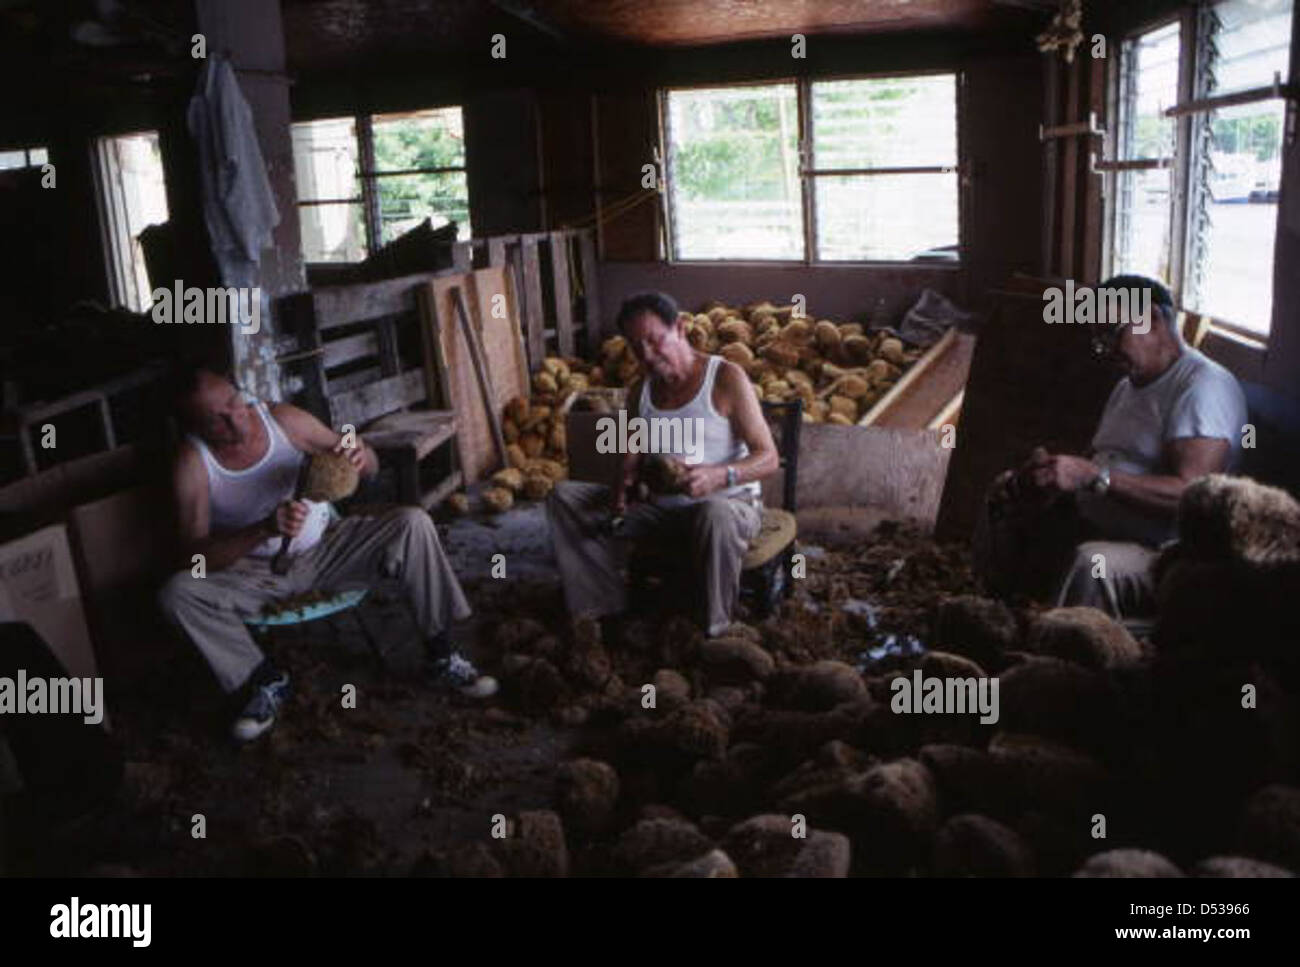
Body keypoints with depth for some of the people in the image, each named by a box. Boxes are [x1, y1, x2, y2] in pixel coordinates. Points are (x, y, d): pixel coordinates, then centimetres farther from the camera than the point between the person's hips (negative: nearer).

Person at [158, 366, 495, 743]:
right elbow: (194, 555, -23)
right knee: (177, 592, -28)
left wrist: (360, 456, -27)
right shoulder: (193, 462, -17)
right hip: (256, 573, -1)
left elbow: (370, 468, -1)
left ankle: (442, 654, -10)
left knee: (413, 523, -20)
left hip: (324, 549, 1)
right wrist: (265, 529, -38)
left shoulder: (284, 420, -12)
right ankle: (268, 681, -9)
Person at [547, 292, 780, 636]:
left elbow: (768, 458, -13)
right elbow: (631, 461, 9)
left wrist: (717, 476, -32)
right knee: (564, 498, -6)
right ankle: (606, 608, -7)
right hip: (659, 505, 6)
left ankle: (712, 633, -22)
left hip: (729, 502, -6)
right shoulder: (640, 392, 9)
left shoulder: (726, 378, -10)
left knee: (715, 515, -43)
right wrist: (624, 484, -16)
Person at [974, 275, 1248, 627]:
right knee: (1003, 509, 10)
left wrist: (1092, 476, -31)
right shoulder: (1127, 387, 19)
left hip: (1161, 551, -10)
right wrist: (1047, 472, -3)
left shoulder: (1204, 386, -12)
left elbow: (1192, 493, -25)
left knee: (1090, 565, -38)